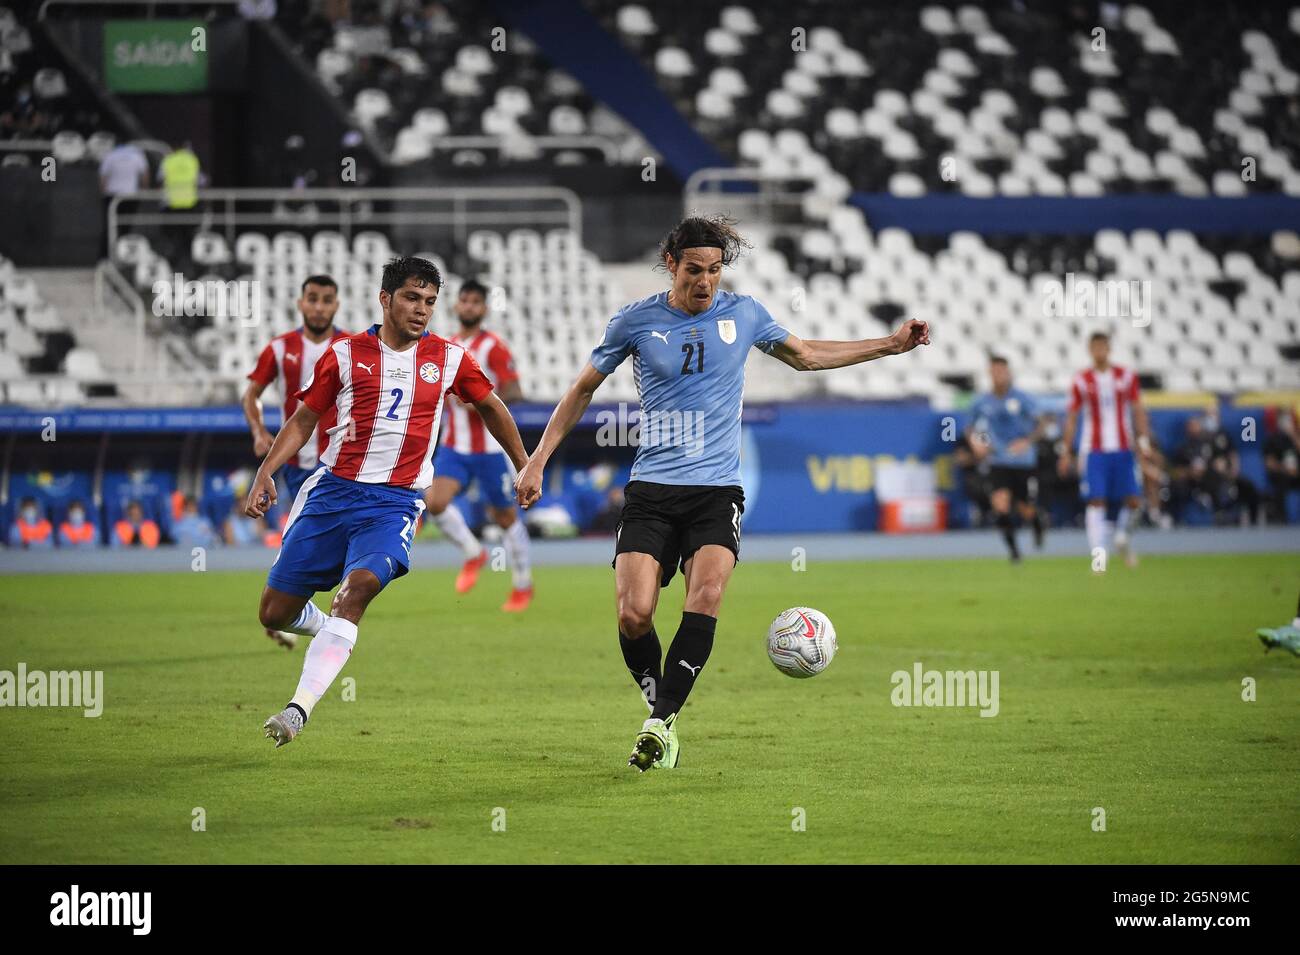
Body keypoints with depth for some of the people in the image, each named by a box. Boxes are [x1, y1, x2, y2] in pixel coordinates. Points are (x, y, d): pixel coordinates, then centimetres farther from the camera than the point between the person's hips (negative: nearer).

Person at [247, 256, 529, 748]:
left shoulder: (449, 358, 7)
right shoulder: (345, 354, 3)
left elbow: (491, 407, 23)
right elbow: (304, 419, 8)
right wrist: (265, 472, -4)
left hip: (395, 503, -1)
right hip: (333, 490, 1)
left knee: (357, 587, -29)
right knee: (274, 612, 0)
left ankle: (299, 709, -32)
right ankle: (327, 630, 36)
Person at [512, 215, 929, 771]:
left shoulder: (743, 314, 5)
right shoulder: (635, 322, 1)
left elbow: (805, 355, 23)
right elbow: (583, 390, 15)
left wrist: (891, 345, 19)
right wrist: (538, 460, 12)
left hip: (717, 489, 0)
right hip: (651, 489, 0)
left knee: (706, 596, -25)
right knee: (634, 614, -17)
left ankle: (661, 720, -18)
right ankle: (657, 702, 10)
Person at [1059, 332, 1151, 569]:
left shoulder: (1126, 378, 5)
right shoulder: (1081, 382, 3)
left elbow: (1138, 411, 7)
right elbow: (1071, 418, 8)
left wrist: (1144, 441, -5)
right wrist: (1066, 453, 5)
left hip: (1122, 450, 2)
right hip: (1094, 450, -2)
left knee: (1133, 500, -5)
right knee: (1096, 501, -11)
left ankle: (1122, 536, 24)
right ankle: (1098, 555, -11)